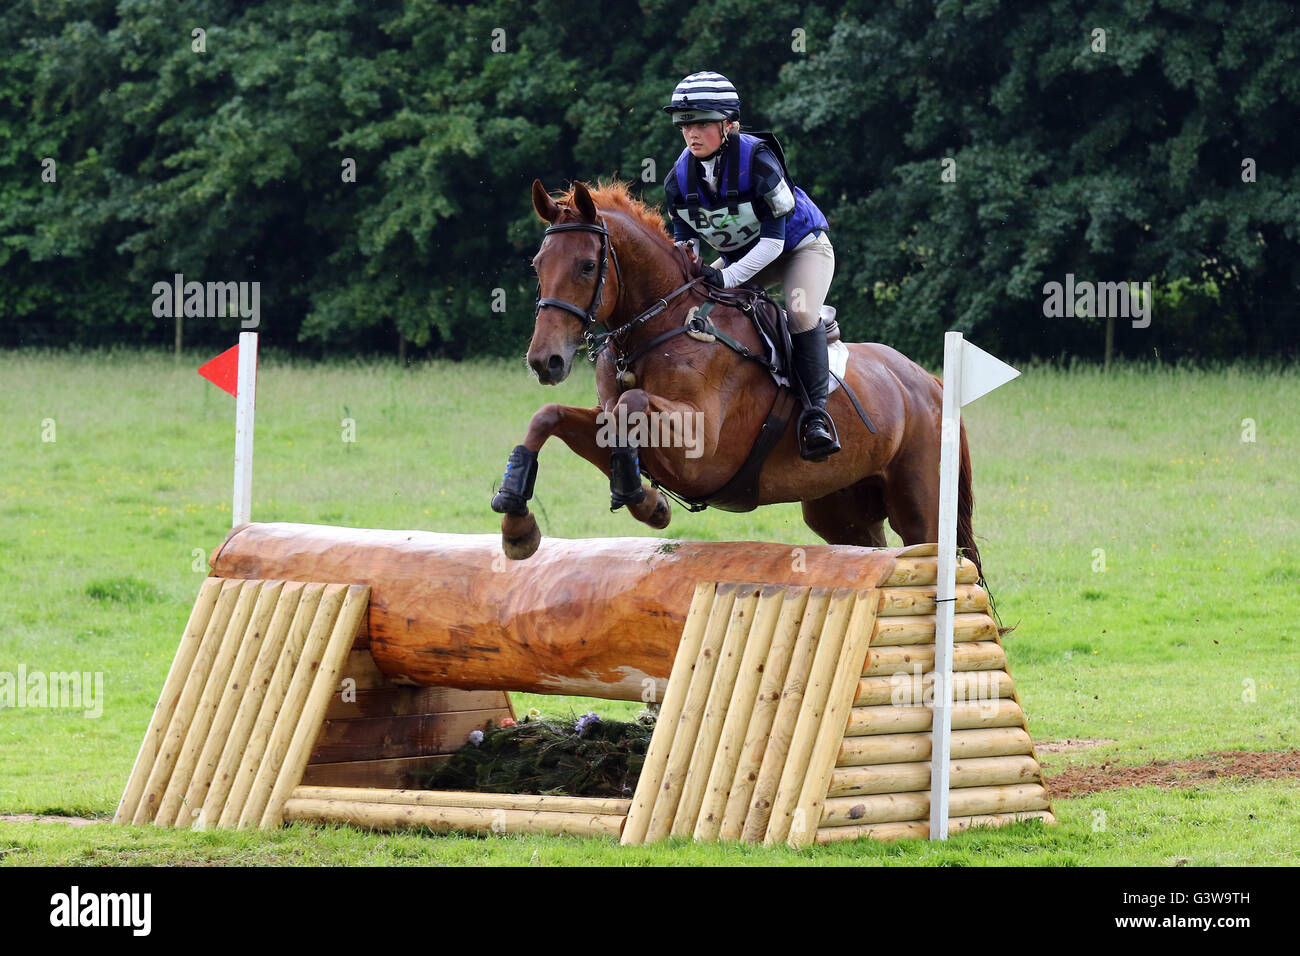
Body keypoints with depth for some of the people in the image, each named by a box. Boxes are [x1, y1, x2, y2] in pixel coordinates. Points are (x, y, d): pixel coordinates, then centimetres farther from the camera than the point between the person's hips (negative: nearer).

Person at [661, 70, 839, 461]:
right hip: (739, 257, 7)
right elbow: (685, 237, -3)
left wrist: (729, 278, -37)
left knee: (800, 312, -33)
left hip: (801, 246, -7)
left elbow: (773, 239, -29)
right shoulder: (679, 179, -13)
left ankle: (816, 414, -30)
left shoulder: (757, 161, -30)